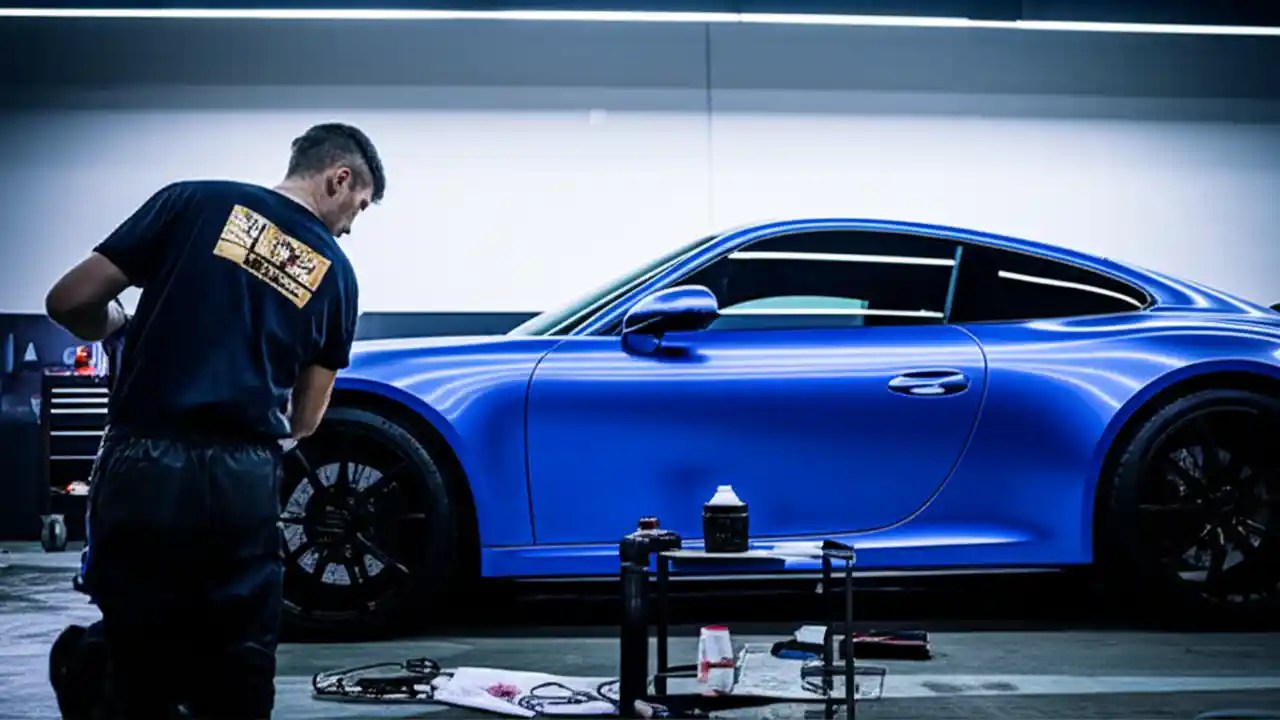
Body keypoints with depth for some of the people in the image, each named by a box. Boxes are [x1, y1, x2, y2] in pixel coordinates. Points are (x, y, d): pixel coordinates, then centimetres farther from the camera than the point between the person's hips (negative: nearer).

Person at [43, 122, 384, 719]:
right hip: (242, 485, 1)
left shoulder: (195, 202, 5)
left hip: (140, 472, 0)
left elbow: (69, 301, 1)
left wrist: (121, 330, 21)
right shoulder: (334, 271, 10)